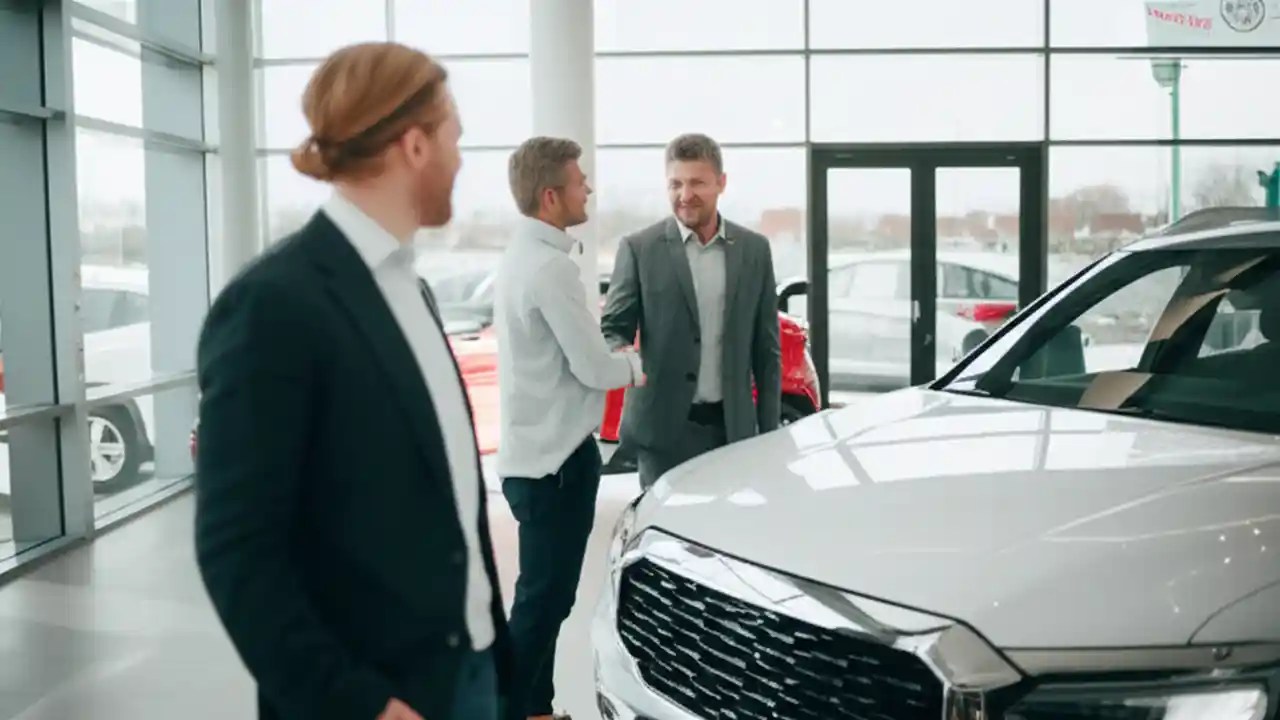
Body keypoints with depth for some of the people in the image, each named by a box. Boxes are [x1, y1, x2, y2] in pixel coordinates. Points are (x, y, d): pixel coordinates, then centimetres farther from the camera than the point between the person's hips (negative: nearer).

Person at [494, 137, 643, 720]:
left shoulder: (520, 257, 11)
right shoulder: (551, 267, -20)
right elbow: (593, 368, -18)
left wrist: (619, 357, 7)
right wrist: (641, 364, 0)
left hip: (532, 452, 10)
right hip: (555, 458, -10)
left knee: (543, 595, 17)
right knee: (543, 600, 0)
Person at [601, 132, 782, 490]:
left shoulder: (754, 249, 6)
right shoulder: (639, 248, -2)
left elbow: (766, 349, 9)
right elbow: (614, 328, -1)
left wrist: (770, 429, 6)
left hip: (734, 427, 3)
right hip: (663, 427, -2)